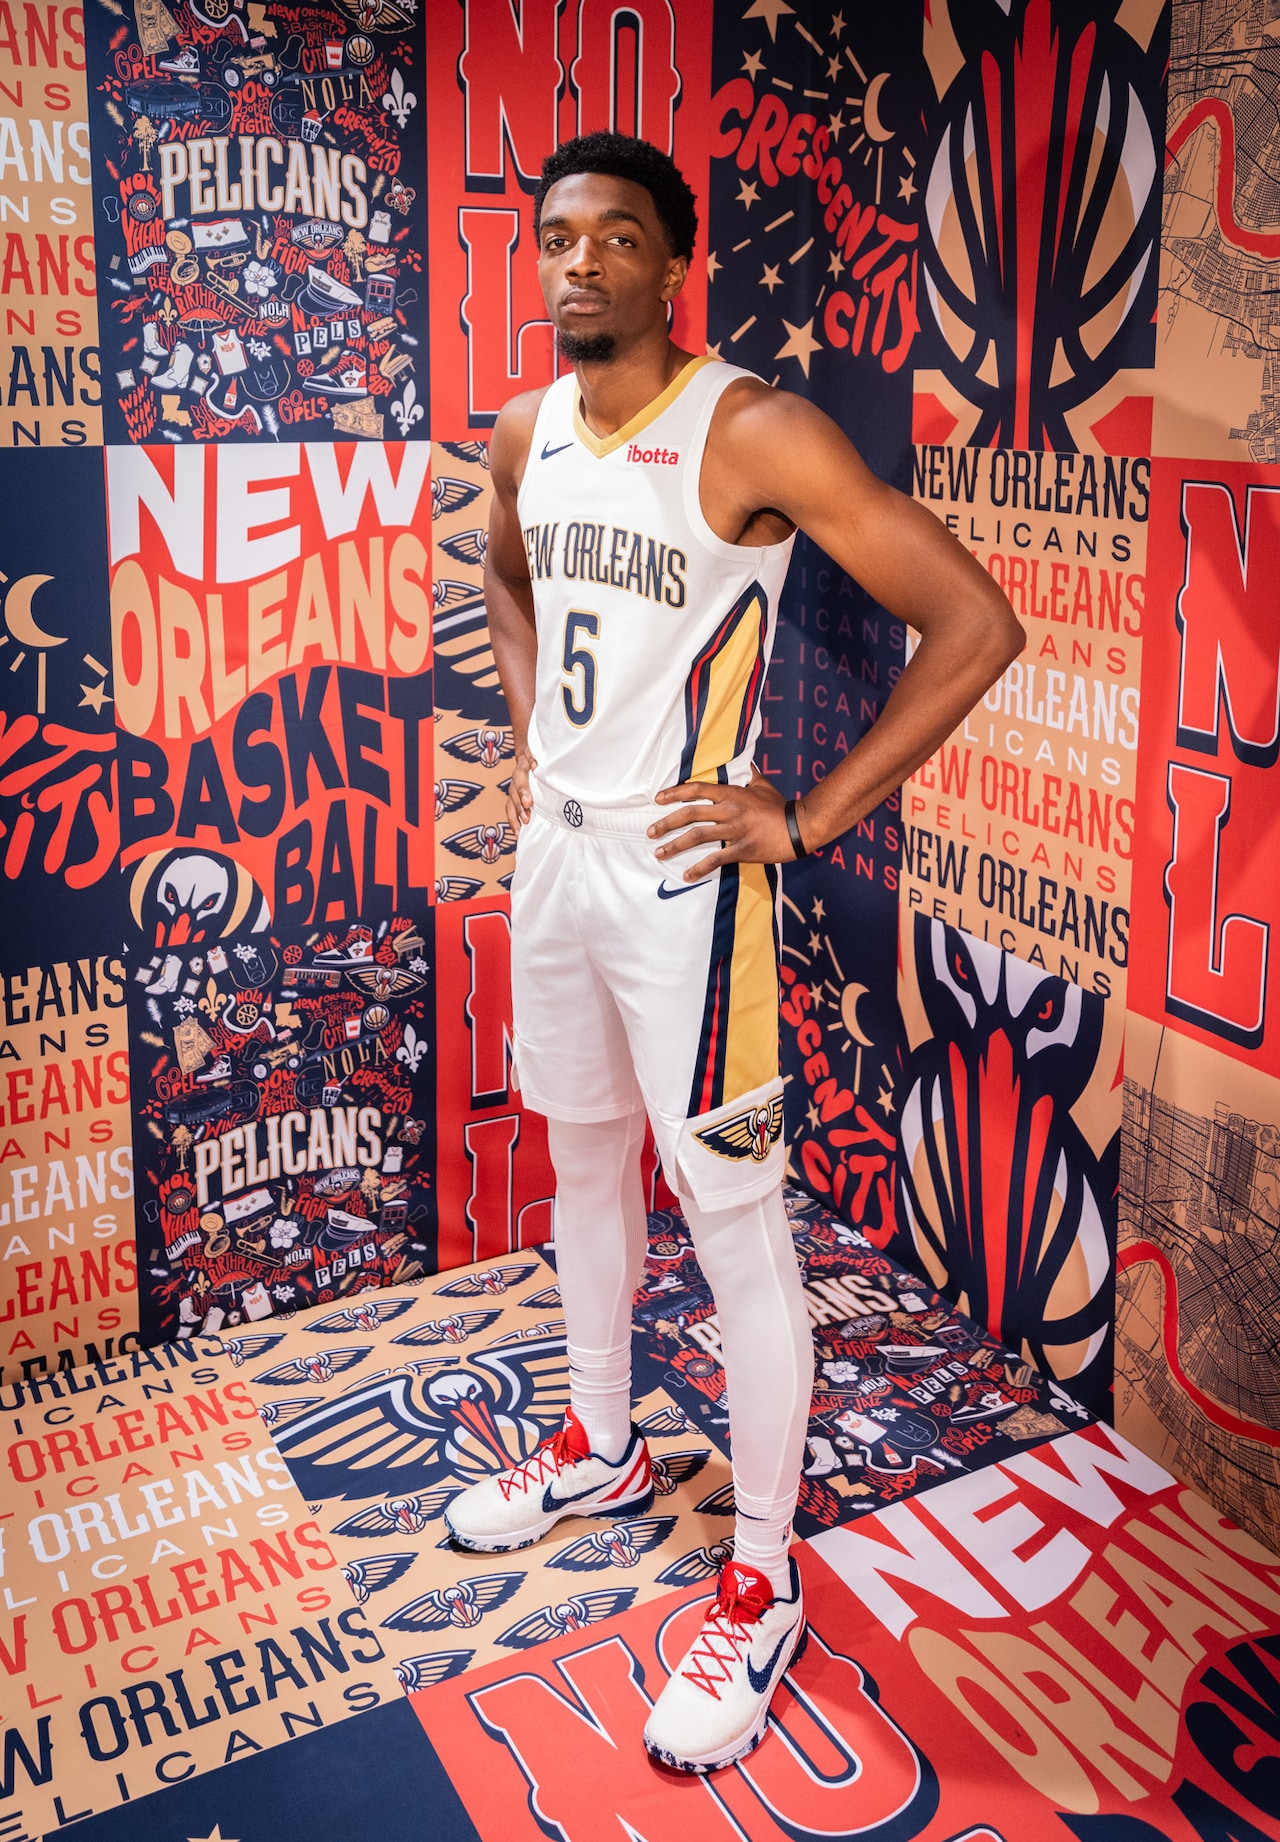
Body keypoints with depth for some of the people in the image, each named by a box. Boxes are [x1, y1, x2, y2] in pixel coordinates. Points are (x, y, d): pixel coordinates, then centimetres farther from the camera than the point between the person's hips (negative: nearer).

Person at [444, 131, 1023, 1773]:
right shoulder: (526, 437, 6)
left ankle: (763, 1587, 15)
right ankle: (602, 1450, 41)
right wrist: (532, 737, 15)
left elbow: (973, 624, -19)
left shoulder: (754, 435, -17)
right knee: (584, 1161, 19)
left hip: (679, 872, -7)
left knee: (732, 1218, -1)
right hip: (555, 849, 8)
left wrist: (807, 819, -17)